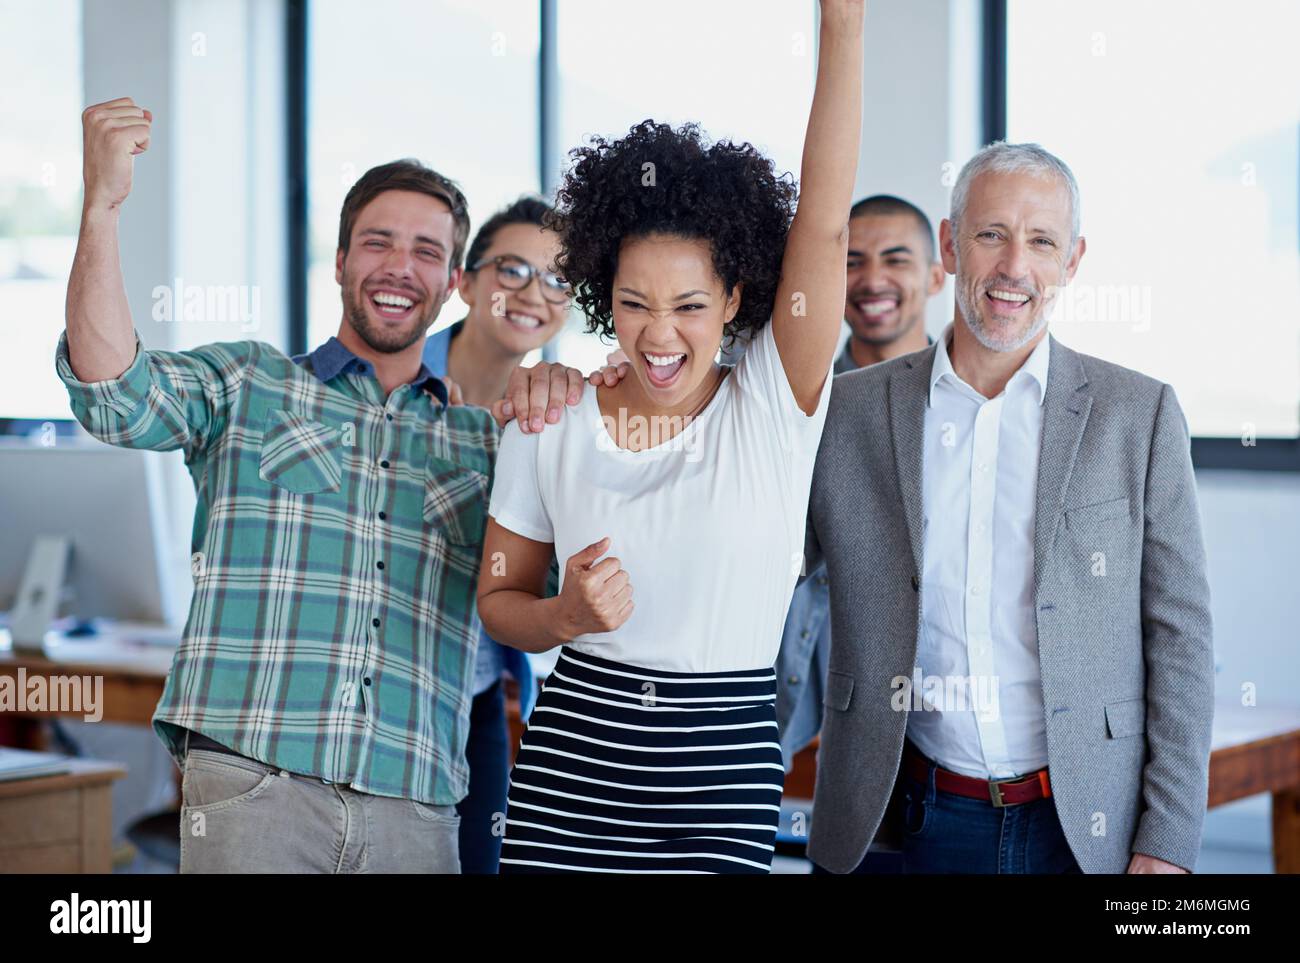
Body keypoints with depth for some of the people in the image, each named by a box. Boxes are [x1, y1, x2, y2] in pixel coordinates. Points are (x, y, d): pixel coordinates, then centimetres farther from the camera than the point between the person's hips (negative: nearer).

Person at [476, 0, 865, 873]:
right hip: (569, 765, 1)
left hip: (723, 776, -1)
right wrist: (569, 616, -14)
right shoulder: (548, 427, 0)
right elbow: (498, 600, 10)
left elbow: (823, 220, -15)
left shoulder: (774, 409, -5)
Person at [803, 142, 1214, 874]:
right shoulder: (851, 410, 2)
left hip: (1087, 826, -1)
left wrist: (1168, 843, -6)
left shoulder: (1139, 414, -1)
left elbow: (1181, 637, 0)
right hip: (923, 820, 1)